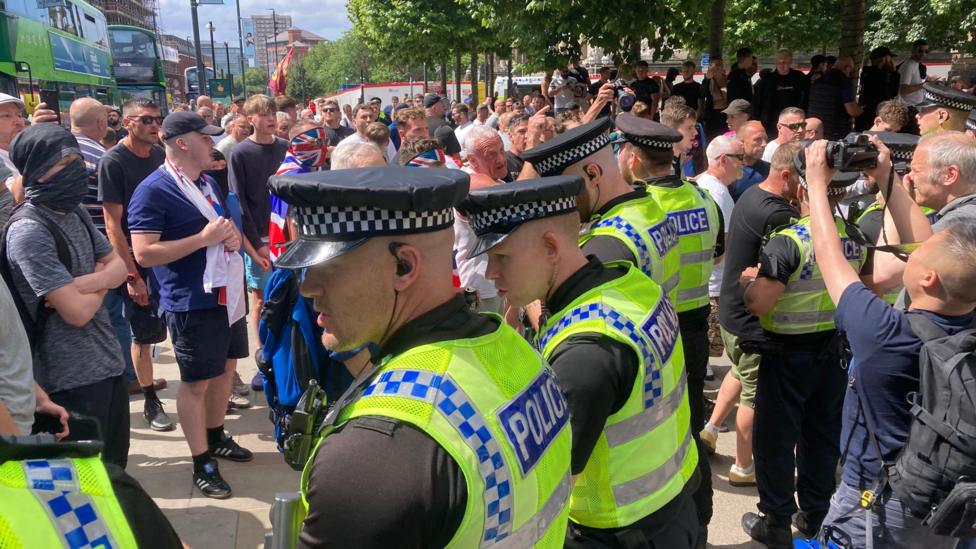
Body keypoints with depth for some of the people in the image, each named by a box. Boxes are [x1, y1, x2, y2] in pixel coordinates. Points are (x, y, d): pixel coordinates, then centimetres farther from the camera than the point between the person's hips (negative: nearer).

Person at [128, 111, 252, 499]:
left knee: (225, 367, 18)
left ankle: (216, 437, 37)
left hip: (228, 292, 8)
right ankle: (202, 463, 14)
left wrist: (233, 235, -2)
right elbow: (144, 253, -21)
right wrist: (204, 238, -24)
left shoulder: (207, 183, 12)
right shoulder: (153, 191, -14)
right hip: (192, 302, -8)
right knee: (196, 381, 2)